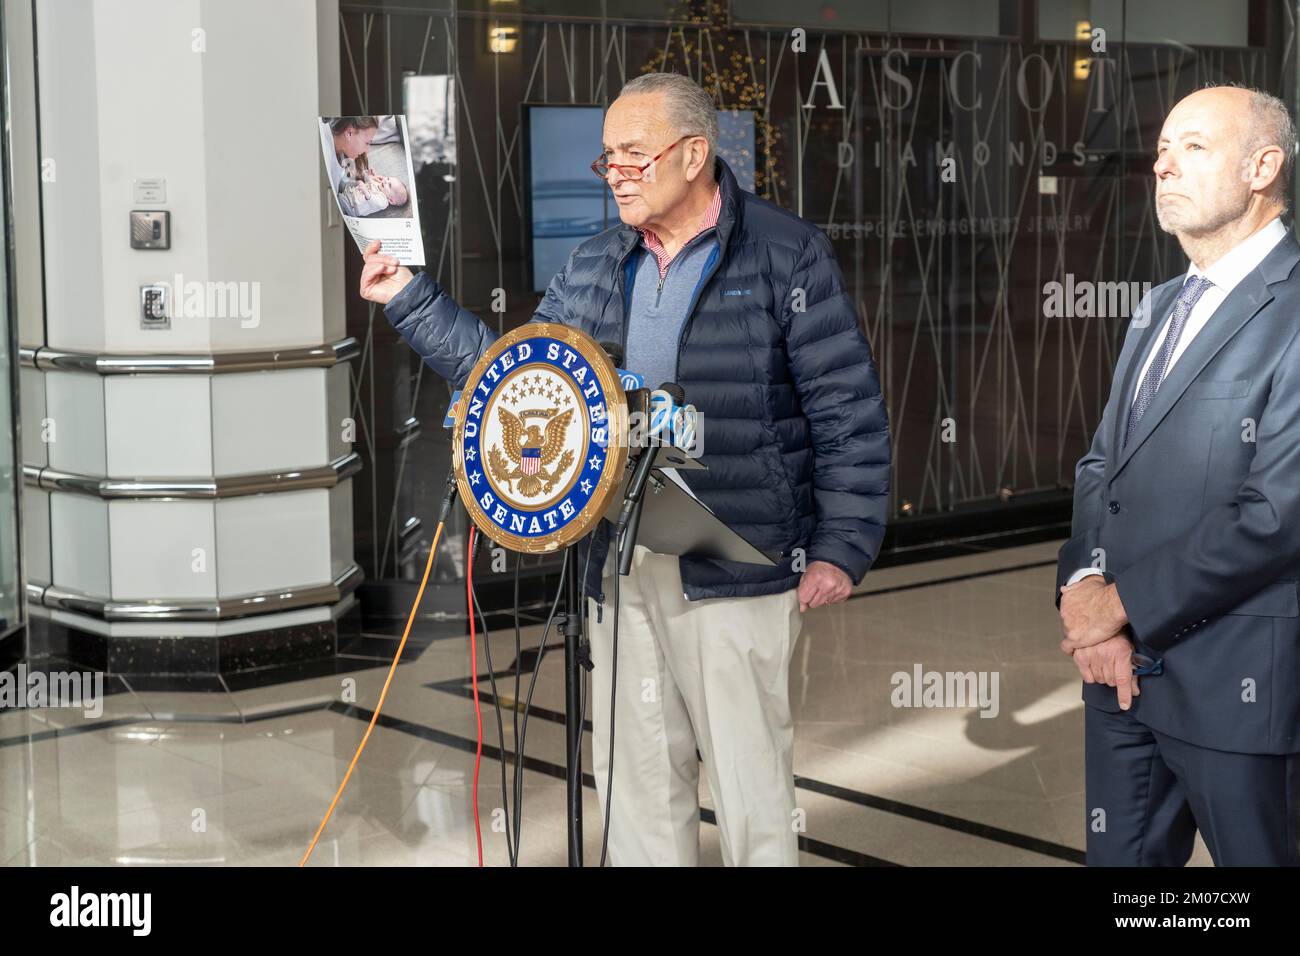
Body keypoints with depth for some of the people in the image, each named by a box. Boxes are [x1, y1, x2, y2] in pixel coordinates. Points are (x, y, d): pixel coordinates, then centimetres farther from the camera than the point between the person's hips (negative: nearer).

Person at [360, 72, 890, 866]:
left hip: (739, 570, -5)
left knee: (752, 784, -1)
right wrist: (411, 299, 13)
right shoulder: (593, 269, 13)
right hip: (623, 567, 6)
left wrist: (841, 551, -11)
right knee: (636, 779, 12)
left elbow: (850, 416, -5)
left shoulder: (787, 255, -3)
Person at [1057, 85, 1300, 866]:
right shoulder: (1161, 307, 14)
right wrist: (1085, 591, -5)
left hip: (1234, 679, -7)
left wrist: (1124, 605, -14)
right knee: (1122, 857, 16)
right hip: (1122, 662, 8)